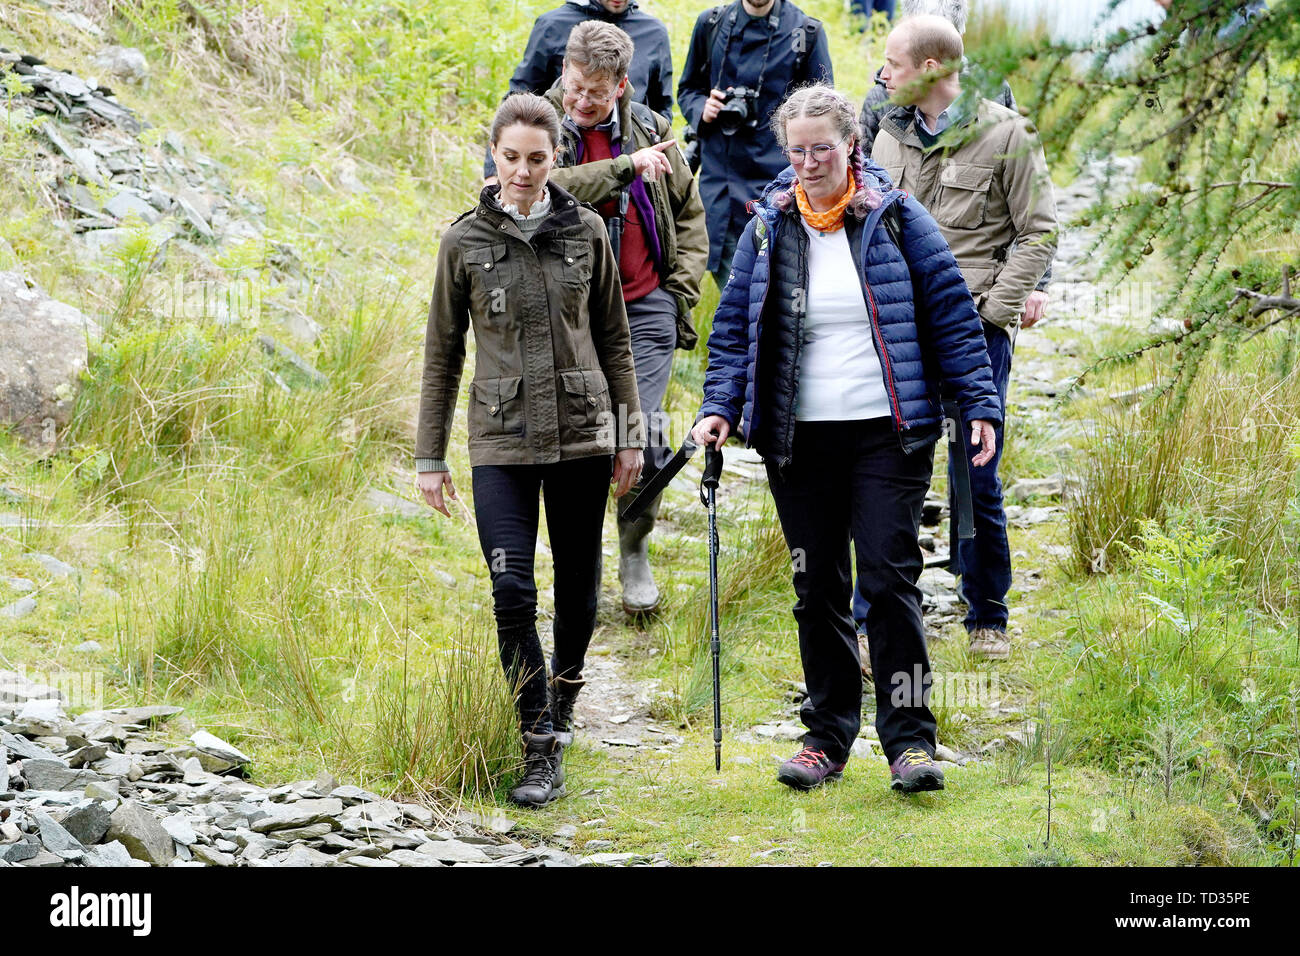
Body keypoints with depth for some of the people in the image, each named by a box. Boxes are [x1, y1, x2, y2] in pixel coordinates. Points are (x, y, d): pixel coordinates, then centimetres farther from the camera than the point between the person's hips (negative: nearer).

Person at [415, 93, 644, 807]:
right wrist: (430, 457, 5)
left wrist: (629, 434, 8)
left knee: (578, 586, 9)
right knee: (512, 592, -12)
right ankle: (540, 747, -5)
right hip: (502, 441, -1)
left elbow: (614, 339, 10)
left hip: (582, 433, 2)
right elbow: (442, 354, 6)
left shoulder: (586, 232, 4)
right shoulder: (465, 241, 1)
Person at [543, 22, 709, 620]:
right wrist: (624, 167, -27)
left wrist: (682, 289, 8)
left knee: (645, 436, -6)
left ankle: (635, 553, 15)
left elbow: (689, 212, 18)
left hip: (645, 306, 1)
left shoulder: (650, 131, 7)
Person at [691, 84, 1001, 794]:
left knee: (889, 578, -8)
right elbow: (733, 328, 12)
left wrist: (980, 403, -2)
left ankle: (909, 740, -3)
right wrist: (718, 408, -1)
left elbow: (951, 313, 3)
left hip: (887, 434, -3)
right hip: (800, 439, 3)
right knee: (817, 589, 7)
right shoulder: (768, 229, 8)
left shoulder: (897, 217, 2)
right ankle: (827, 737, 17)